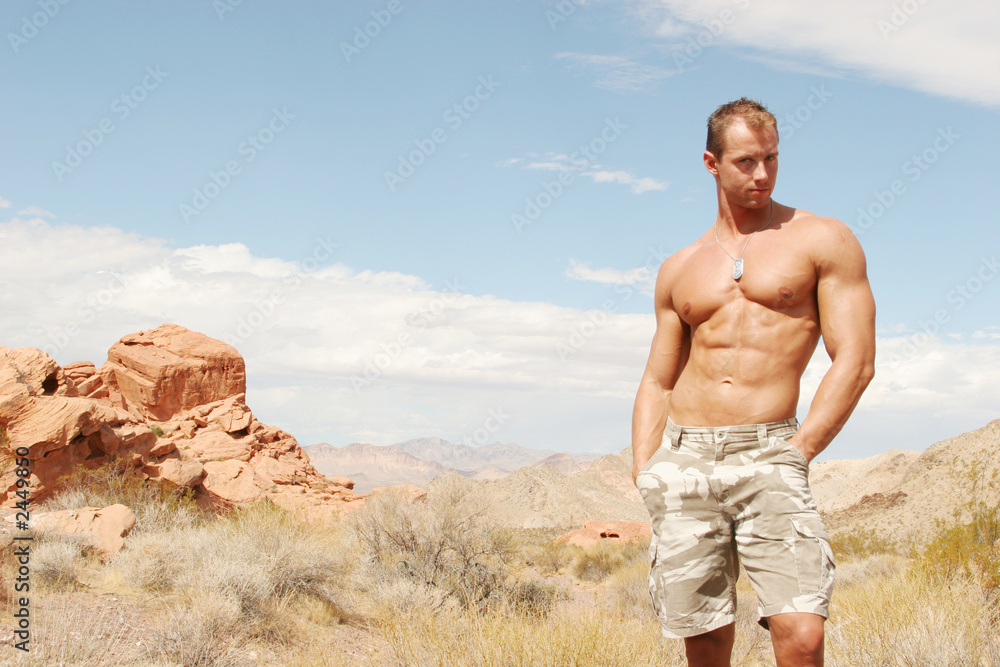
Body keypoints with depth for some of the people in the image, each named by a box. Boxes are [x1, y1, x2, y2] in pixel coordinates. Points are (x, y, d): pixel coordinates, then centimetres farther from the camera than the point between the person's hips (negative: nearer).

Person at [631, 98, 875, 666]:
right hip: (684, 461, 3)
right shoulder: (680, 268, 18)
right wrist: (645, 476, 6)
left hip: (769, 454, -3)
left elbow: (856, 362, -1)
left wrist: (796, 454, -8)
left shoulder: (824, 240, 6)